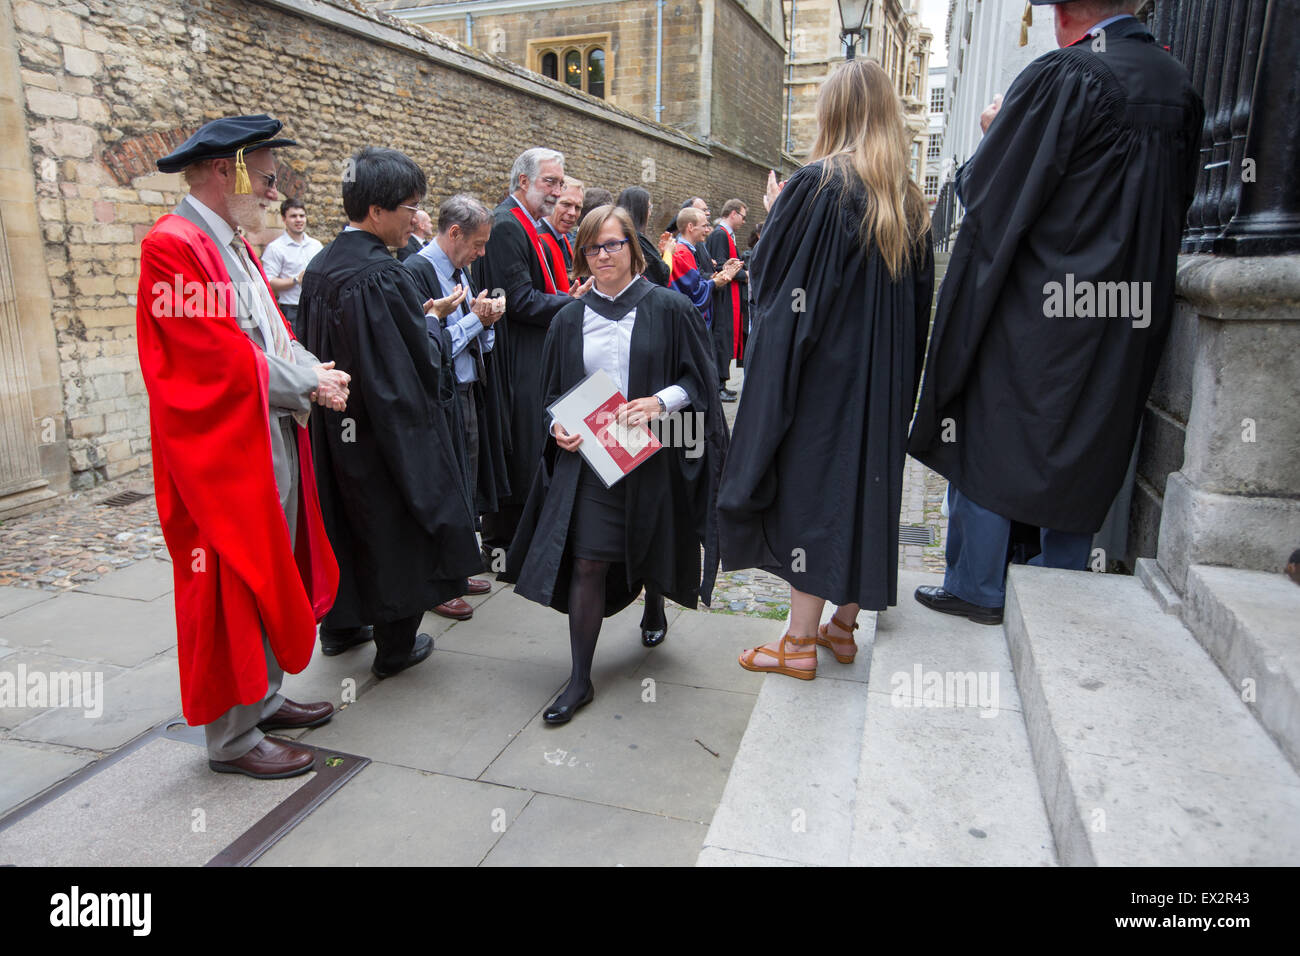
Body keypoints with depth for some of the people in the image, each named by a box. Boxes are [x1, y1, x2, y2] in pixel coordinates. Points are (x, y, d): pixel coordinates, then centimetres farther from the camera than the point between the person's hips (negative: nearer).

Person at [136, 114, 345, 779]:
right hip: (222, 455, -10)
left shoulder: (236, 247, 15)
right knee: (230, 588, 0)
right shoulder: (174, 247, -15)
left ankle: (263, 698, 32)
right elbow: (218, 361, -21)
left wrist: (312, 371, -3)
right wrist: (306, 383, -13)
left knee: (270, 575, 17)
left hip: (272, 444, 10)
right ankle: (232, 735, 13)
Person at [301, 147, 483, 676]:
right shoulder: (381, 275, -23)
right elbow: (415, 361, -22)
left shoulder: (321, 265, 4)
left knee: (349, 521, 21)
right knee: (394, 527, 7)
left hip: (335, 424, 9)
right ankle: (395, 646, 21)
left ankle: (341, 624, 38)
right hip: (387, 428, -8)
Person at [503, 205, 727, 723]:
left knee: (650, 547, 16)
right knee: (587, 563, -3)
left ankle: (654, 609, 50)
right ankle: (580, 679, 6)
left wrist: (660, 401, -20)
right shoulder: (570, 319, 8)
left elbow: (696, 378, -3)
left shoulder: (667, 308, -2)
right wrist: (558, 425, -6)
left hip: (652, 455, -1)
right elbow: (554, 391, 14)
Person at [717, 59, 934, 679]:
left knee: (810, 490, 1)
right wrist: (892, 378, 18)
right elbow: (919, 306, 11)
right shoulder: (908, 203, 8)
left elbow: (769, 273, -7)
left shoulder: (817, 184, -12)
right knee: (867, 486, 13)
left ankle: (800, 643, 9)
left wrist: (776, 215, 9)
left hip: (819, 373, -6)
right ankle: (843, 626, 26)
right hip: (884, 380, 7)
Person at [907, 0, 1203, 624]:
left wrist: (996, 133, 6)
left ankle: (976, 589, 14)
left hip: (1032, 309, -6)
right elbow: (1176, 200, 15)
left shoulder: (1062, 75, -15)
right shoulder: (1179, 84, 6)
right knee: (1083, 446, 16)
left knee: (989, 441, 7)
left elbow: (983, 188, -12)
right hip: (1130, 313, 7)